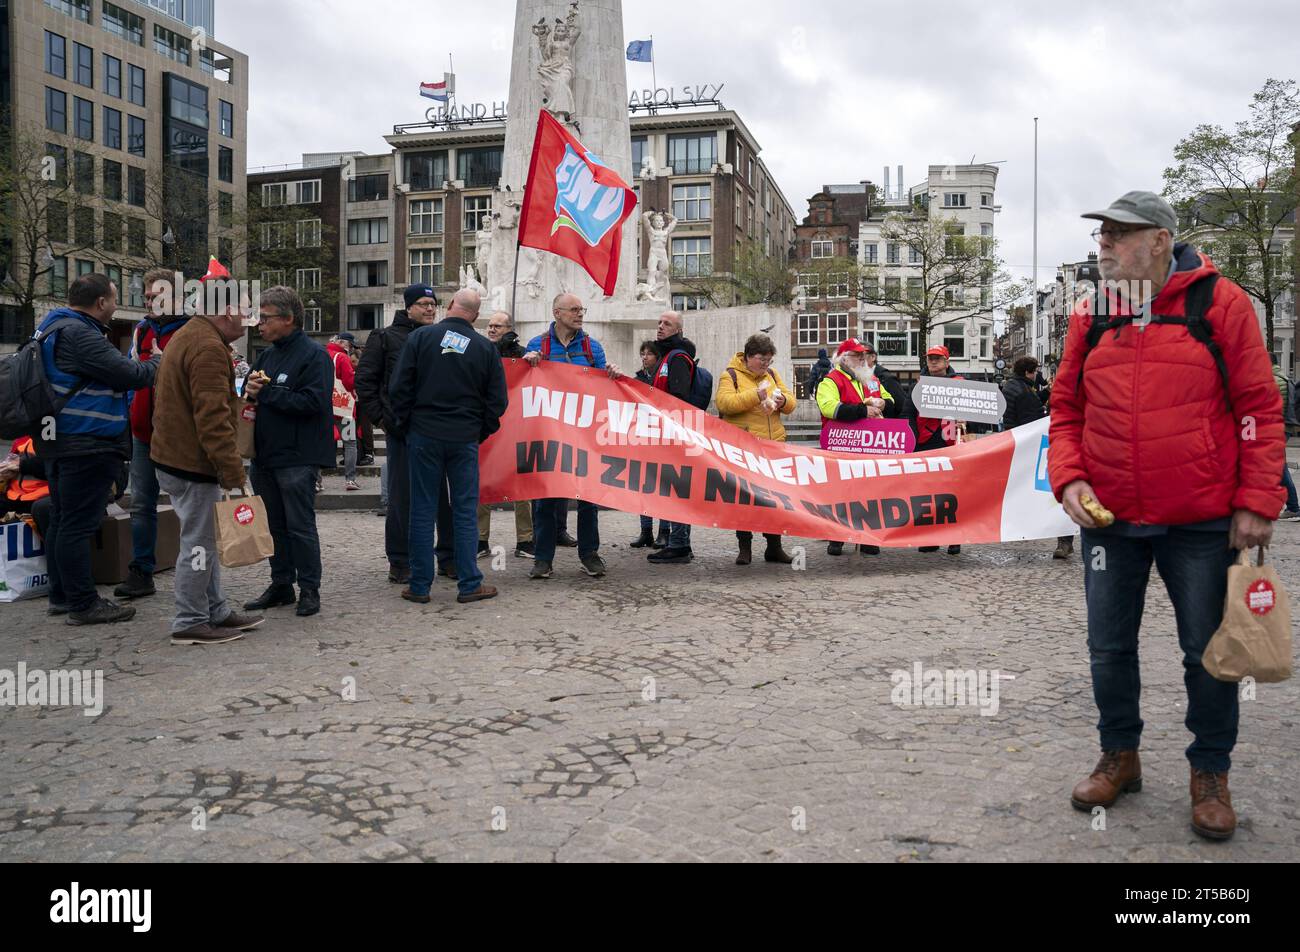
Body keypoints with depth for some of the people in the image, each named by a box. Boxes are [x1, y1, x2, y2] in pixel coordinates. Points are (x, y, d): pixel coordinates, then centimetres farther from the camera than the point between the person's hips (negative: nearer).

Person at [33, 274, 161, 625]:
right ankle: (83, 603, 0)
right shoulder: (78, 334, -20)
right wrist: (156, 362, -4)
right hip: (87, 444, -11)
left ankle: (62, 595, 26)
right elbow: (130, 375, -22)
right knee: (79, 523, -6)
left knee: (62, 520, 16)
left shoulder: (56, 328, 15)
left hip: (62, 441, 11)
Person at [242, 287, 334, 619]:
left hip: (297, 458, -8)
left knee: (300, 526, -2)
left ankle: (309, 589, 9)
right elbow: (251, 395, 21)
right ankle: (281, 585, 25)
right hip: (265, 455, 8)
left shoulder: (314, 355, -10)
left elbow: (313, 402, -22)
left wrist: (266, 393, -16)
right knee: (274, 525, 14)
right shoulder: (268, 354, 16)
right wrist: (251, 391, -3)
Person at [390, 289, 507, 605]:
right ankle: (469, 585, 10)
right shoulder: (486, 348, 1)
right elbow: (498, 400, 2)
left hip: (424, 436, 0)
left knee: (423, 511, 6)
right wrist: (482, 432, 14)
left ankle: (420, 587, 10)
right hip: (465, 439, 1)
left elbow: (399, 387, -4)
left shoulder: (421, 337, -3)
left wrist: (404, 425, 9)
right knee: (465, 512, 7)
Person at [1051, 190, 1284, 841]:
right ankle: (1120, 757, 33)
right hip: (1109, 519, 3)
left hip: (1201, 522, -3)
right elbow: (1066, 409, 9)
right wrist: (1068, 478, -6)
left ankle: (1210, 774, 29)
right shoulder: (1090, 316, 4)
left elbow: (1259, 407, -5)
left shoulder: (1220, 303, -5)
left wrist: (1257, 501, -9)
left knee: (1208, 651, 9)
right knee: (1109, 647, 12)